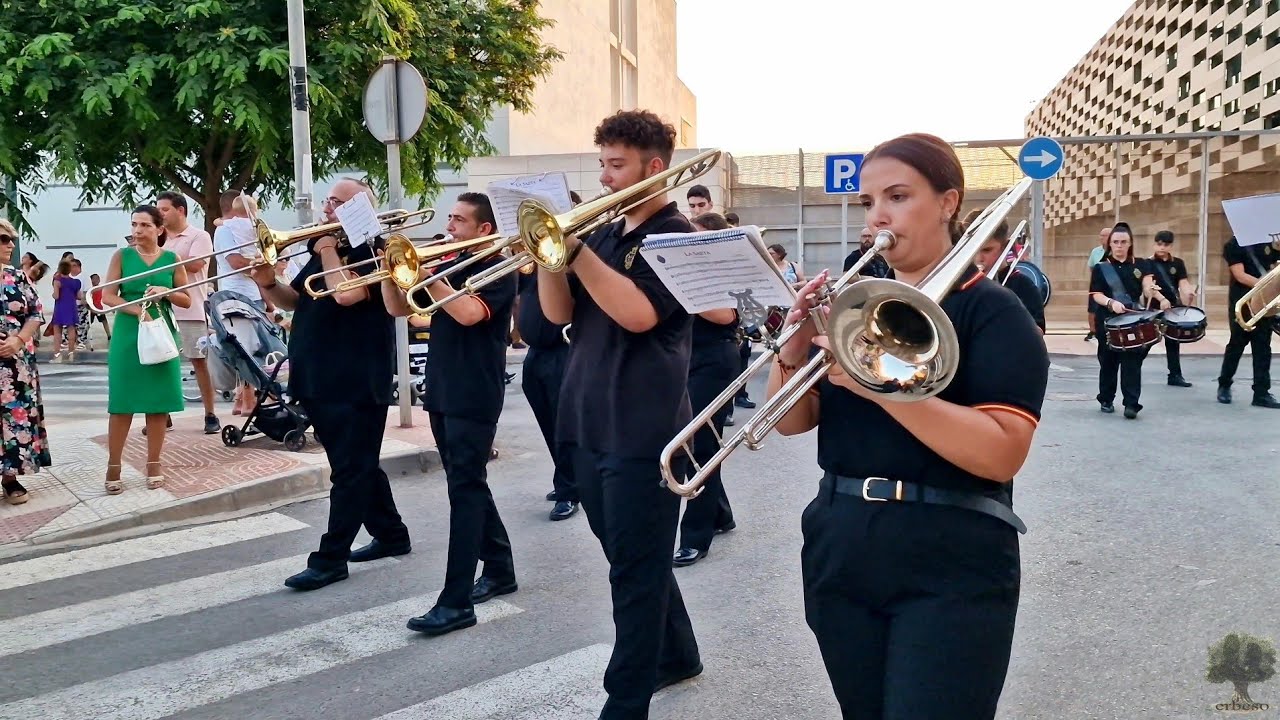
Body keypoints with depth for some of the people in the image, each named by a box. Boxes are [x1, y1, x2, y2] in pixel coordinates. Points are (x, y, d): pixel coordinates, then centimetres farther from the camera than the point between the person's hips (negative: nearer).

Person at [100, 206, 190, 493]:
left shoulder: (172, 259, 6)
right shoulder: (122, 256, 3)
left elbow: (186, 300, 6)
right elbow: (107, 296, -3)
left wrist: (165, 292, -13)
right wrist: (137, 309, -18)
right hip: (128, 335, -1)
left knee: (159, 401, 3)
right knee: (122, 402, -1)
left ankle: (154, 464, 13)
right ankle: (113, 467, 6)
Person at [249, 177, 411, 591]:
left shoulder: (374, 252, -10)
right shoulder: (324, 250, 17)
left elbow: (345, 295, -26)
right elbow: (293, 300, 18)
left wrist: (329, 251, -12)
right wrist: (268, 284, -2)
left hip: (356, 383, -9)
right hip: (318, 381, 9)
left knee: (350, 471, -3)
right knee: (359, 466, 16)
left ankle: (330, 559, -1)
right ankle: (391, 535, 28)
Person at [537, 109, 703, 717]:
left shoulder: (674, 234, -8)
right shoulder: (605, 235, 14)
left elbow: (638, 313, -21)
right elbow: (559, 313, 8)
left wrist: (575, 250, -21)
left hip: (642, 432, -8)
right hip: (590, 425, 8)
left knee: (636, 572, -1)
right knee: (632, 560, 20)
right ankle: (675, 655, 39)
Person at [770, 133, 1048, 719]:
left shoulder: (992, 310, -7)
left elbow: (1002, 454, -19)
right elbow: (791, 422, 7)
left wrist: (881, 385, -27)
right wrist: (791, 351, -12)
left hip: (951, 567, -5)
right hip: (840, 551, 5)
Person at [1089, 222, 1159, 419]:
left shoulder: (1139, 266, 10)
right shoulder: (1101, 267, 1)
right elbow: (1096, 294, -5)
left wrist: (1161, 300, -13)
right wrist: (1111, 303, -24)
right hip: (1108, 320, -1)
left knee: (1132, 361, -5)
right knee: (1108, 361, 7)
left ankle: (1131, 403, -6)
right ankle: (1106, 400, 21)